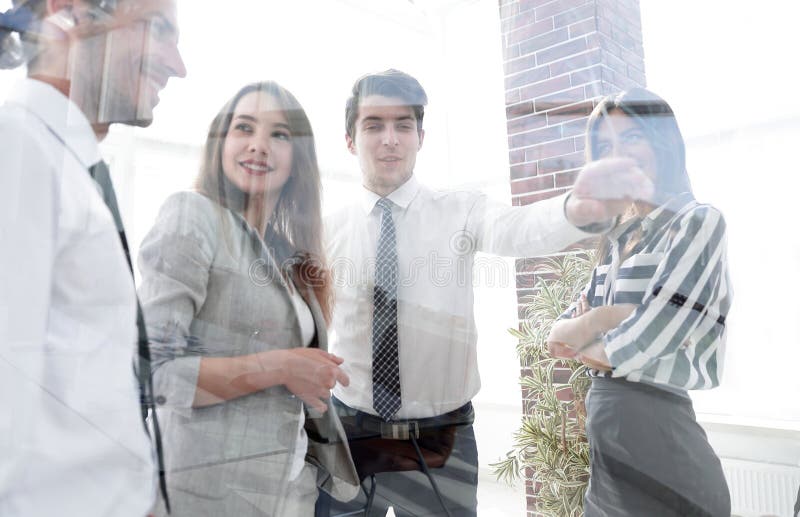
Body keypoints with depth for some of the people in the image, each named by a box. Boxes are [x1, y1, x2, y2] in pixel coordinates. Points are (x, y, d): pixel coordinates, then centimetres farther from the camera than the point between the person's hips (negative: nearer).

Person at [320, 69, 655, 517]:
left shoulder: (461, 212, -6)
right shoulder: (328, 231, 0)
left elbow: (517, 229, -28)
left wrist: (582, 208, -48)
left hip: (441, 442, -1)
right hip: (351, 437, 2)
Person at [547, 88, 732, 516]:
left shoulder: (699, 223, -13)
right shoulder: (619, 238, 10)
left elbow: (640, 347, -22)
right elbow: (561, 332, 7)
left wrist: (575, 336, -4)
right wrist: (594, 321, -14)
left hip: (655, 435, -7)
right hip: (610, 444, 7)